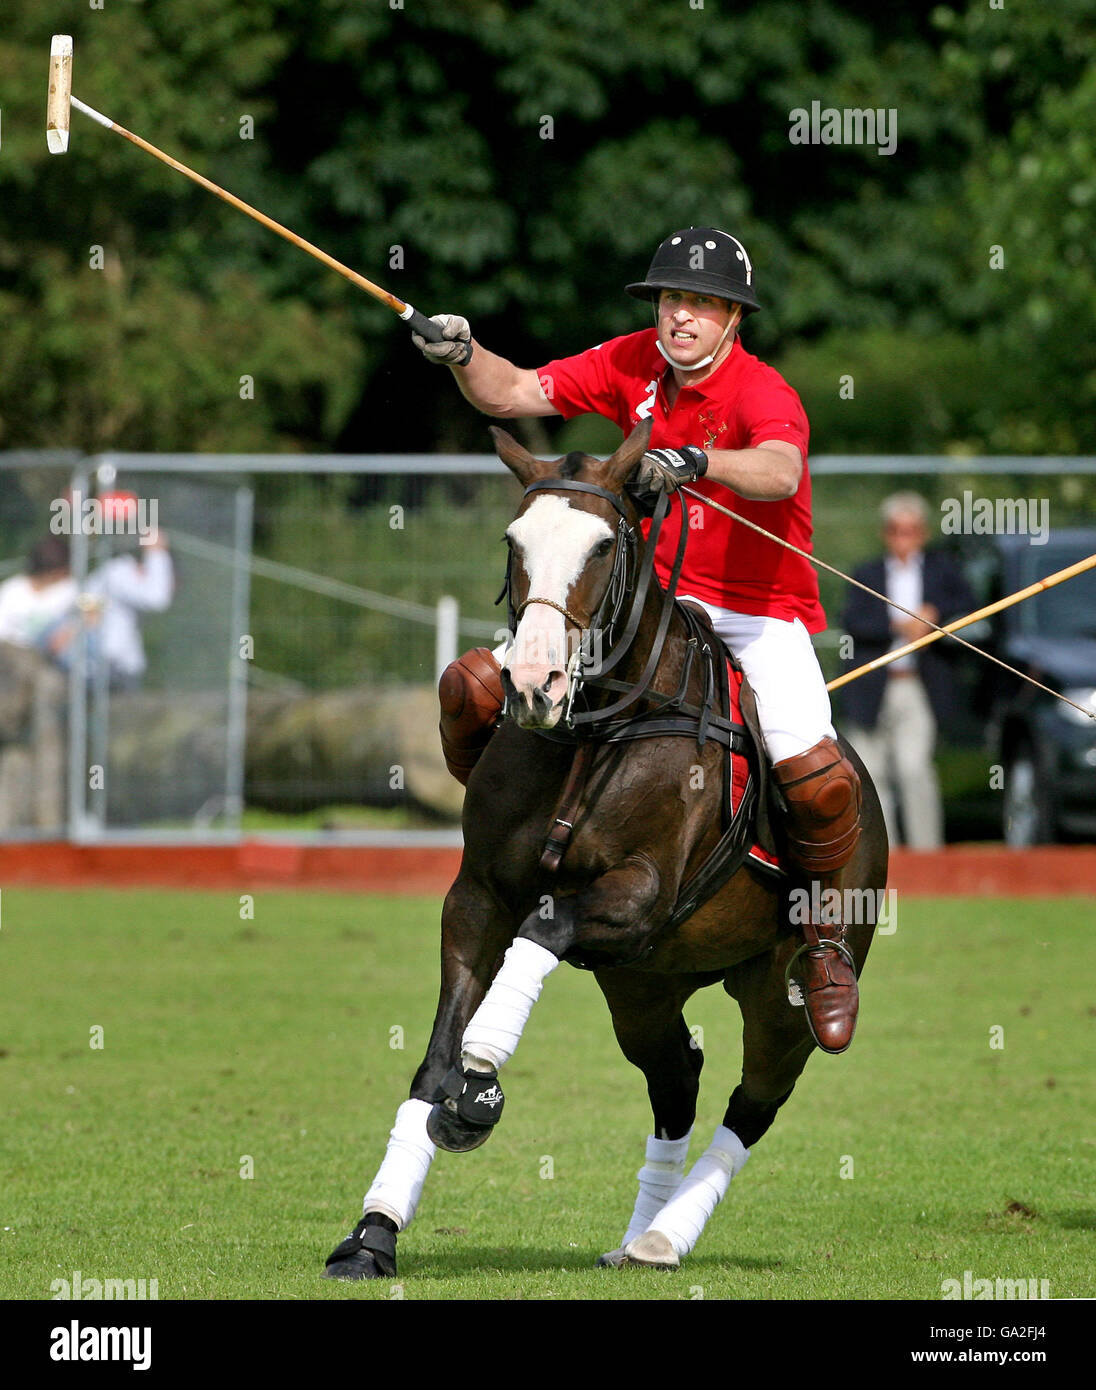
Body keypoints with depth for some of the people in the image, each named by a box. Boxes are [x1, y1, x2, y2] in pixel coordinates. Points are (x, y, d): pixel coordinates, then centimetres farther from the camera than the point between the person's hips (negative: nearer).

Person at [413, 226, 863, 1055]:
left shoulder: (763, 394, -18)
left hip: (762, 618, -5)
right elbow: (512, 395, -2)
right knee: (473, 688, -10)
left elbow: (779, 471, -40)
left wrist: (696, 460, -57)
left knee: (818, 776, -29)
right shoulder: (633, 366, -1)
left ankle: (826, 936, -1)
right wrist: (463, 357, -22)